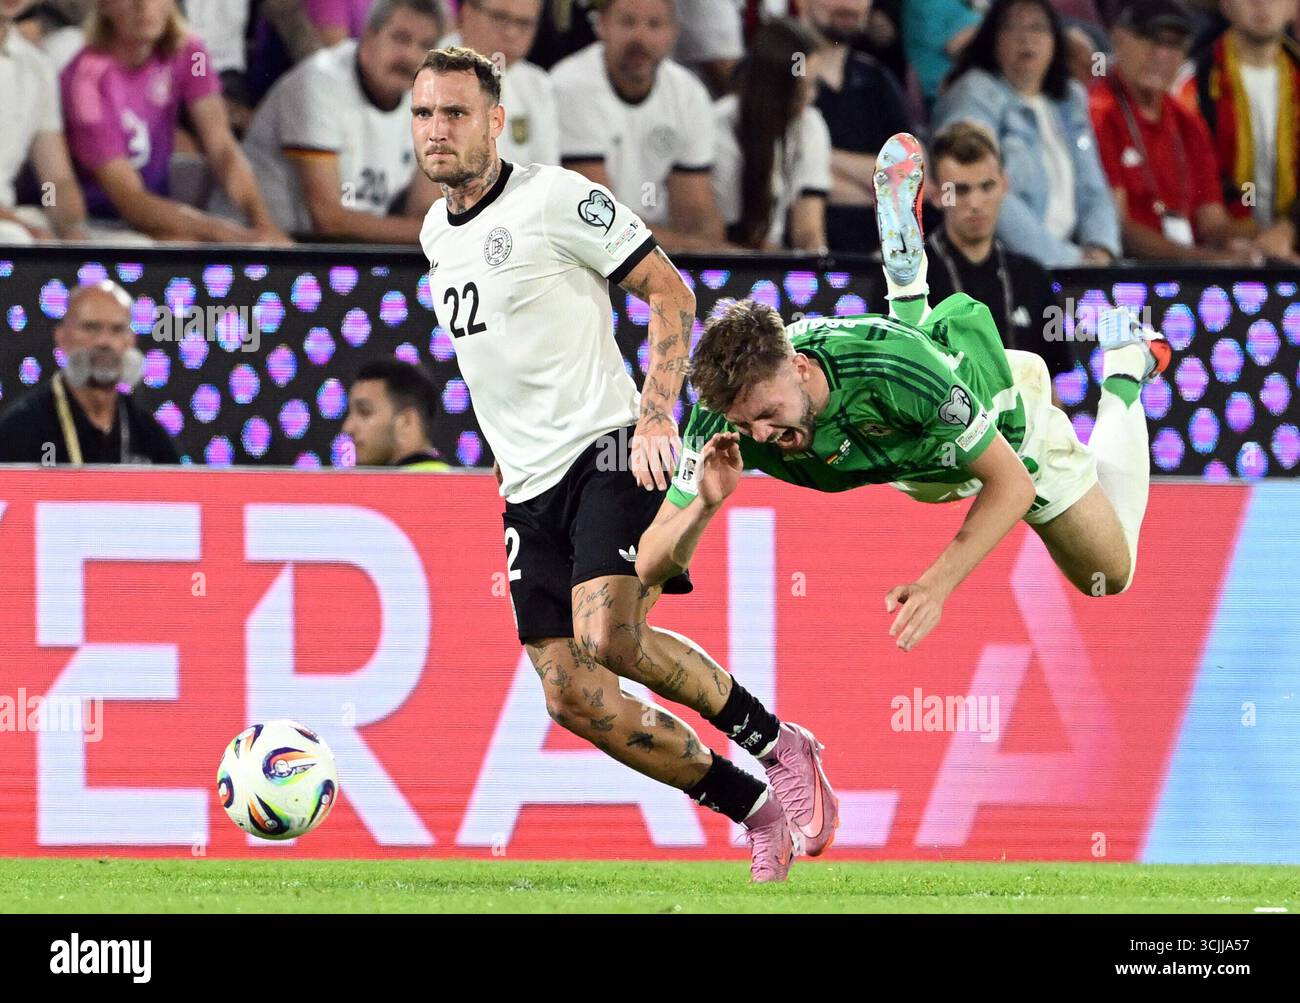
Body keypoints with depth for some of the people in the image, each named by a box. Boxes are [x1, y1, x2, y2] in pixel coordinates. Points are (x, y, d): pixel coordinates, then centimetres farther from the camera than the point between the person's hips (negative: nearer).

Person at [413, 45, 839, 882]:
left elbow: (669, 291, -7)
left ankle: (778, 745, -10)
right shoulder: (436, 232, 15)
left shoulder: (556, 198, -8)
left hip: (606, 452, -8)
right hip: (530, 490, 8)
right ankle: (756, 809, 14)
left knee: (608, 637, -29)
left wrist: (656, 411, -18)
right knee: (572, 696, 0)